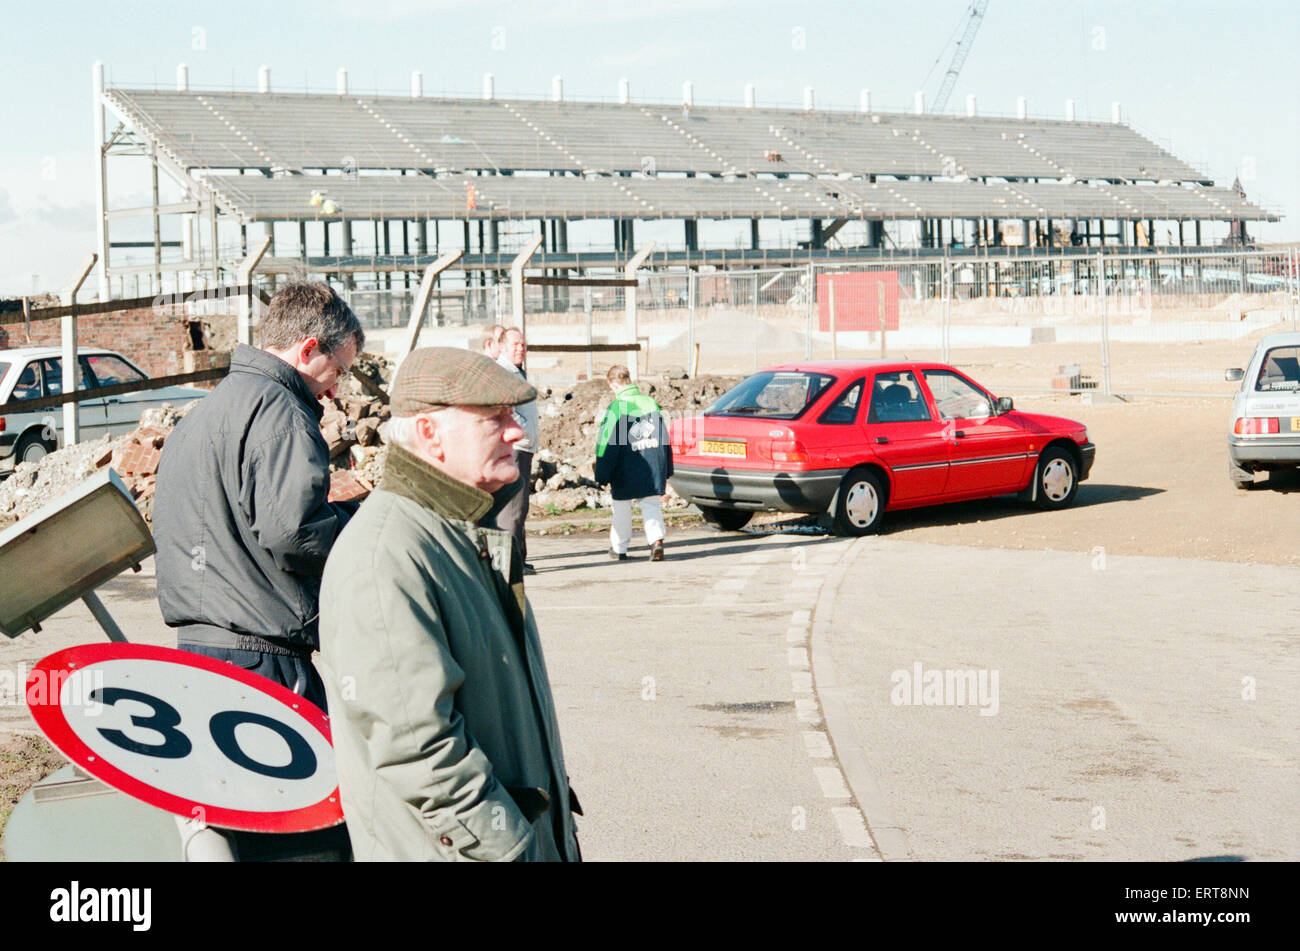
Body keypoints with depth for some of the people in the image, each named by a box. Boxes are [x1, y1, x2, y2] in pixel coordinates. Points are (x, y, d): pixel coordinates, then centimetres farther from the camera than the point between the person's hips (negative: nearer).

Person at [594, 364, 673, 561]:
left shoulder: (616, 408, -12)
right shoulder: (651, 403, 7)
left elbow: (607, 444, -11)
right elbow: (664, 437, 13)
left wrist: (603, 476, -5)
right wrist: (666, 471, 21)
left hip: (626, 473, -4)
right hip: (653, 469, 4)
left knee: (622, 509, 10)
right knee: (651, 505, 8)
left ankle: (619, 548, 20)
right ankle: (656, 539, -14)